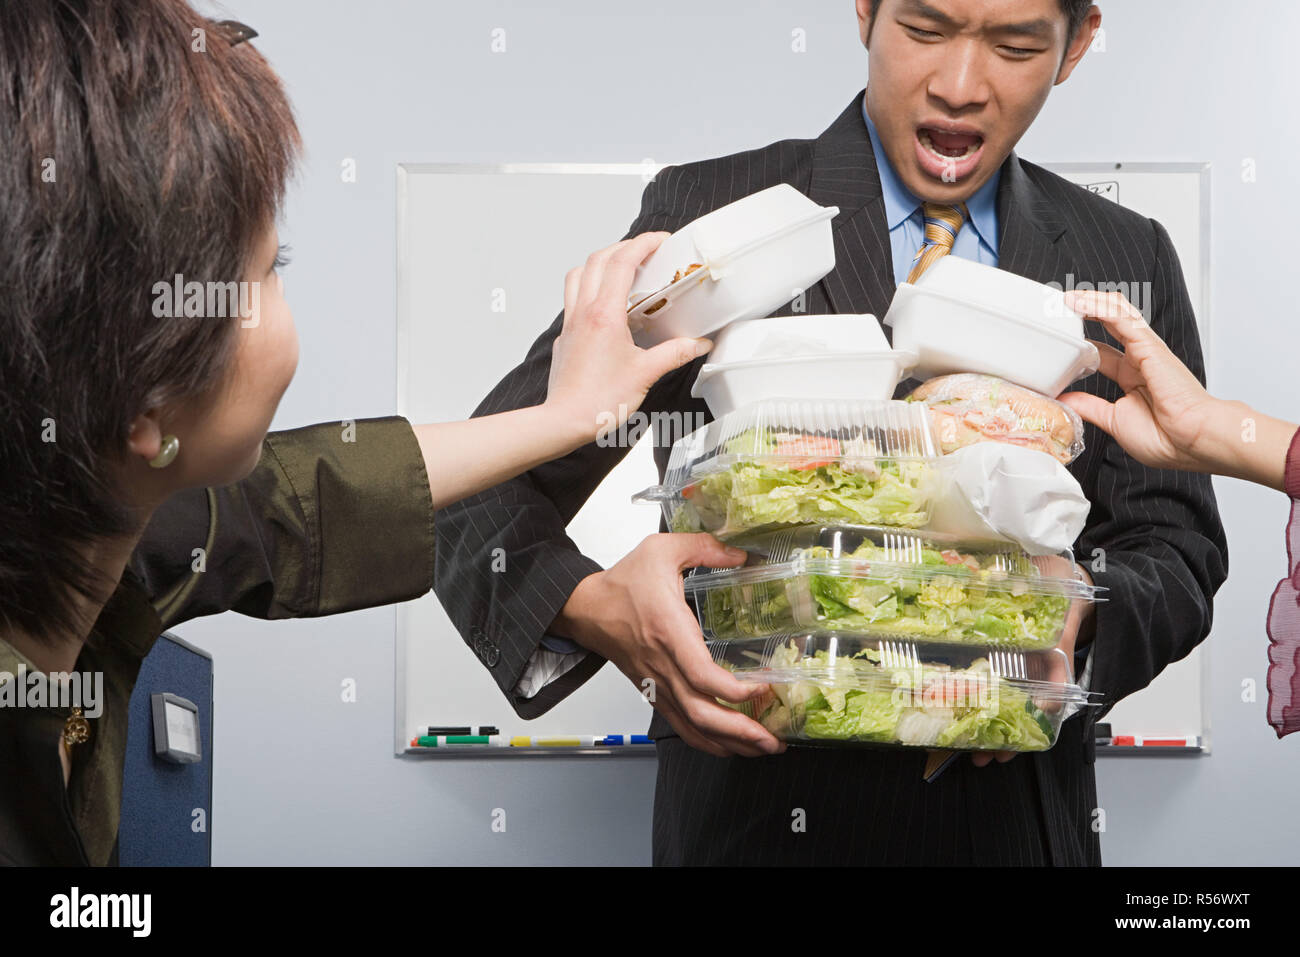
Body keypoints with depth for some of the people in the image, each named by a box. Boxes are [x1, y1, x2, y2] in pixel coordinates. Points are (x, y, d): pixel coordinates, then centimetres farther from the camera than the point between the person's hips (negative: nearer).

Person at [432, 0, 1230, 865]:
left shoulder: (1129, 262, 3)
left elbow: (1177, 547, 2)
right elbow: (490, 490, -11)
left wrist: (1077, 618, -22)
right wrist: (588, 603, -33)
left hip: (1023, 818, 3)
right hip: (763, 814, -2)